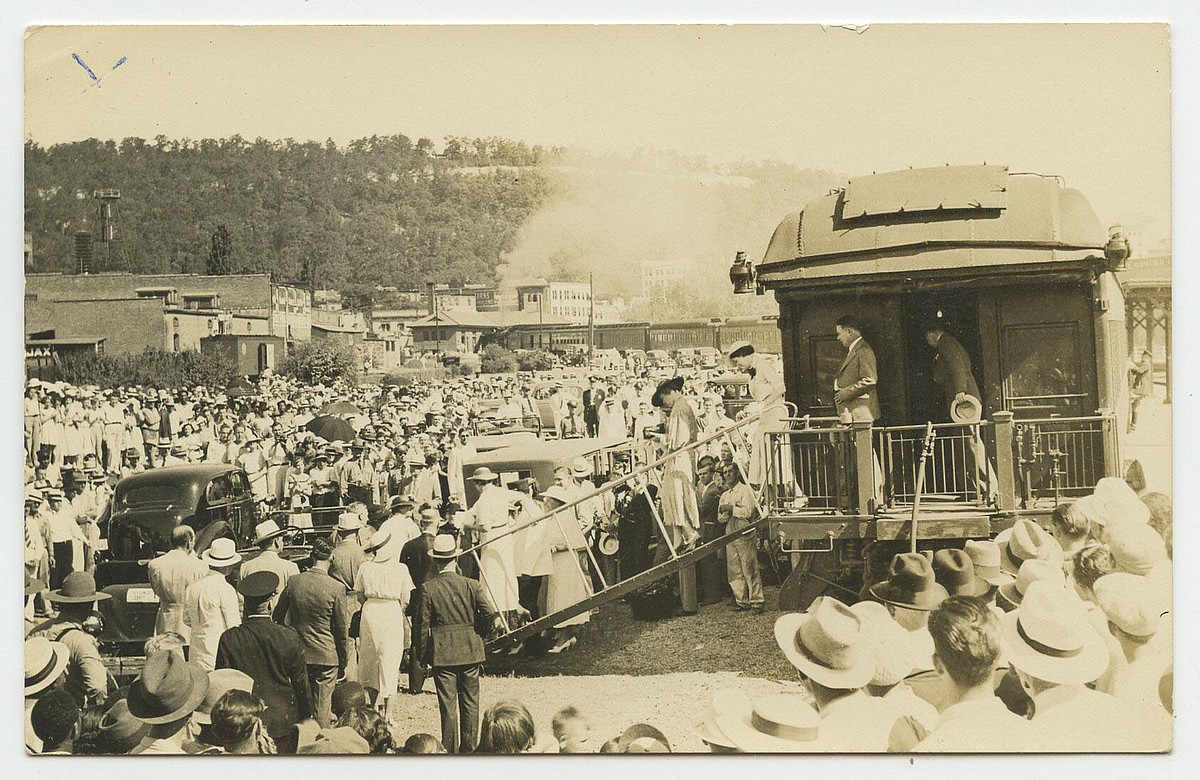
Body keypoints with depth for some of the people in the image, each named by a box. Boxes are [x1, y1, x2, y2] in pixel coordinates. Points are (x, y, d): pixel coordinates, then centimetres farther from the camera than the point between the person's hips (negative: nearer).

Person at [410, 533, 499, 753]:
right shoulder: (472, 586, -6)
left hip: (442, 653, -1)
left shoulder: (427, 589, -8)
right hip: (470, 652, 1)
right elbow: (491, 616, -11)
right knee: (470, 702, 12)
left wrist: (422, 655, 5)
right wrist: (475, 630, 9)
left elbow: (421, 625, -5)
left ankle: (450, 749, 7)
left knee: (447, 704, 5)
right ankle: (469, 747, 18)